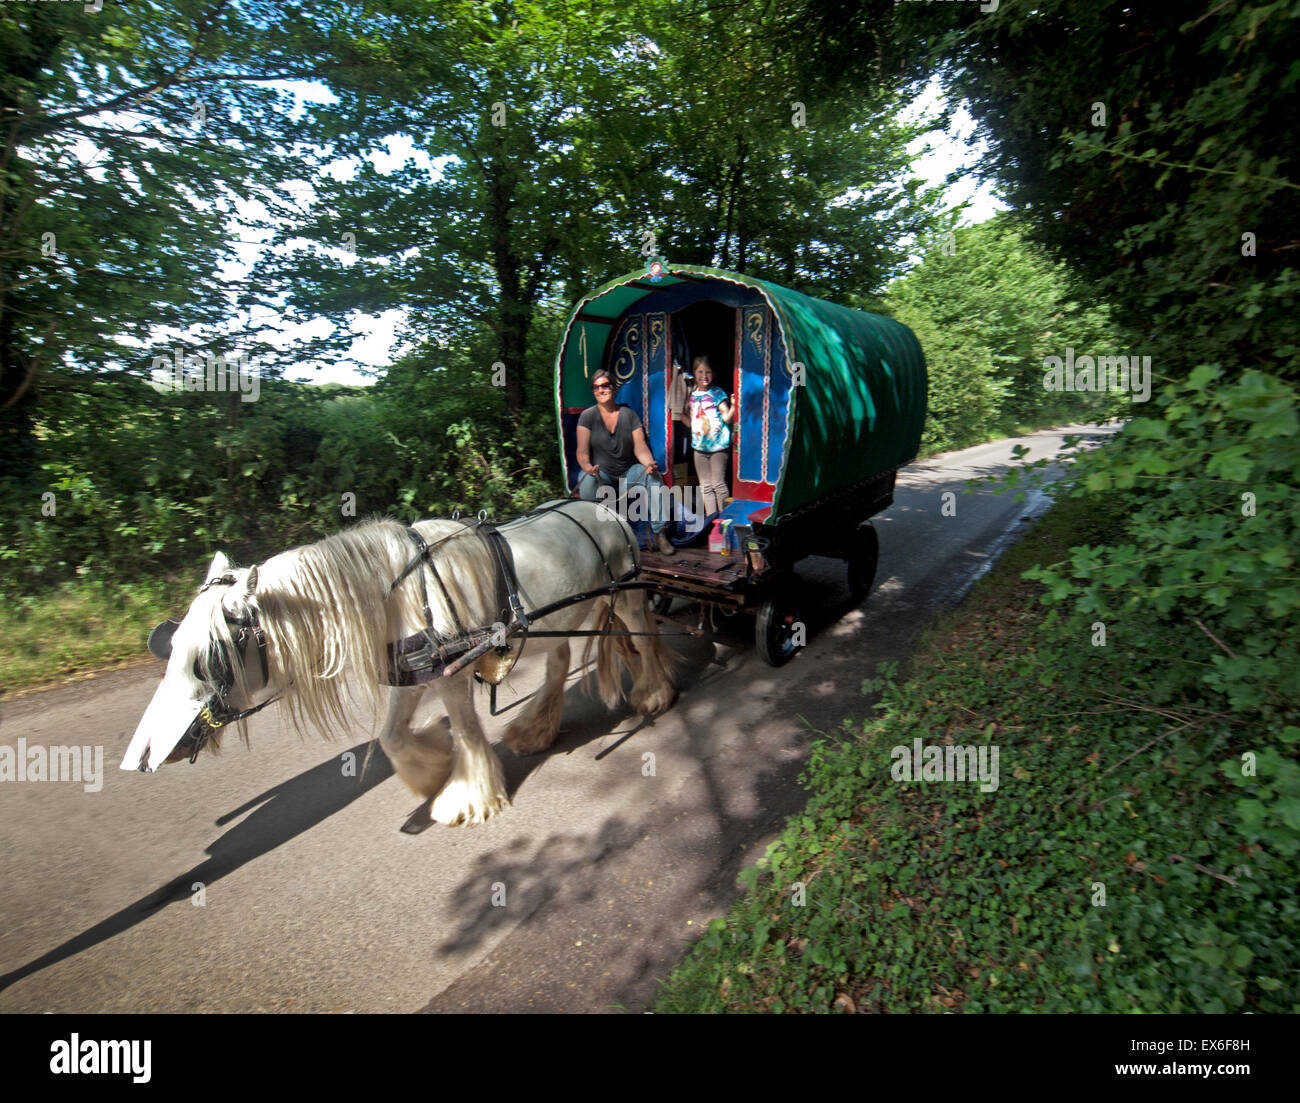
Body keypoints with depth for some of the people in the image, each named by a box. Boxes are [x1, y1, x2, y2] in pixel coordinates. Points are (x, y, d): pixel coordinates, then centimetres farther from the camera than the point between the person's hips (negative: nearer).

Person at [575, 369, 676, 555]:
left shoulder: (629, 414, 5)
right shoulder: (587, 416, 0)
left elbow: (640, 447, -4)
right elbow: (582, 451, -9)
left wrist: (649, 463, -26)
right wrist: (588, 467, -31)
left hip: (629, 471, 2)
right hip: (601, 471, -1)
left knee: (655, 477, -26)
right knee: (587, 481, -36)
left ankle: (659, 534, -21)